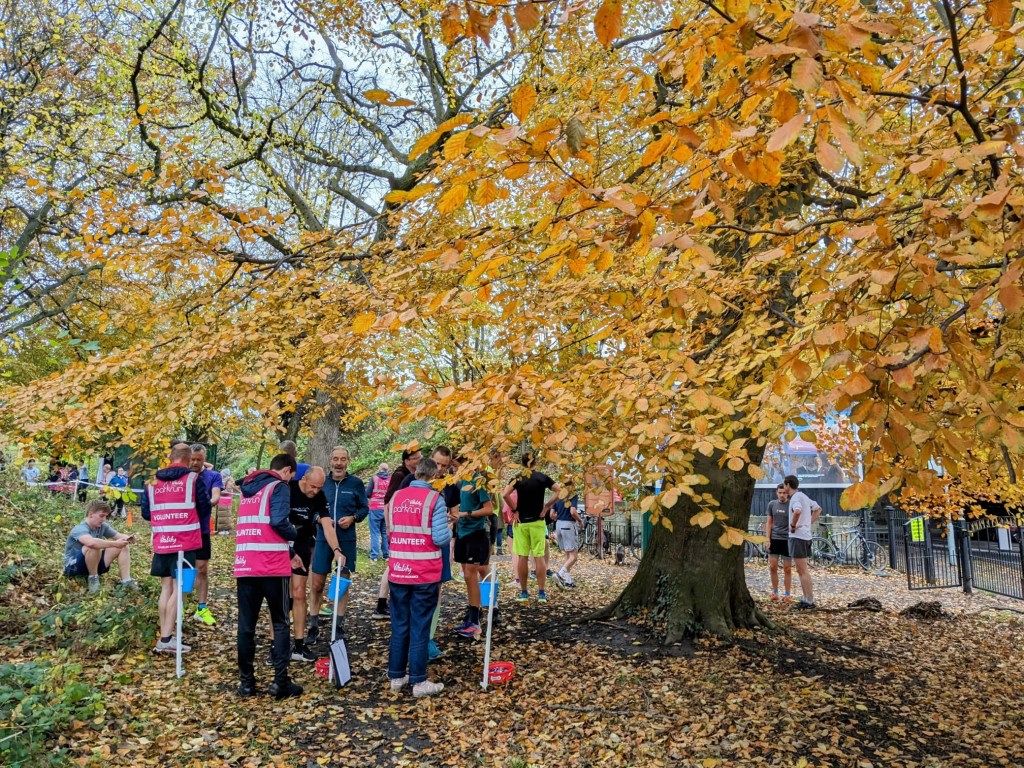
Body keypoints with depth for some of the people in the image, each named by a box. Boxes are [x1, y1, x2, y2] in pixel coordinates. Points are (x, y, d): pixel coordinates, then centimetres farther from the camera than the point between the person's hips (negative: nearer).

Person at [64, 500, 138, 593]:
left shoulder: (102, 526, 0)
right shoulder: (80, 529, -24)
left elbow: (119, 536, 5)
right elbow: (91, 542, -46)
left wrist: (126, 538, -20)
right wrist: (114, 544, -40)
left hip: (94, 565, 8)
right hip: (73, 566, -8)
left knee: (124, 546, -6)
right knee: (94, 546, -36)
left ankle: (126, 581, -14)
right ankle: (93, 578, -16)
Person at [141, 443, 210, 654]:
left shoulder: (152, 481, 9)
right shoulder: (193, 479, -6)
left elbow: (146, 513, 13)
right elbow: (205, 510, -1)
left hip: (161, 543, 5)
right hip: (185, 542, -5)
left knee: (166, 588, 13)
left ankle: (165, 637, 15)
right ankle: (166, 639, -4)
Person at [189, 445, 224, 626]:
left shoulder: (214, 476, -1)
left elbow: (216, 497, -15)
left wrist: (206, 504, -37)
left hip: (201, 529, 0)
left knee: (202, 569, 5)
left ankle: (202, 608, 13)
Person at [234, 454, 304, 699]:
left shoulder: (249, 489, 20)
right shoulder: (279, 487, -5)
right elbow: (278, 522, -20)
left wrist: (288, 553, 28)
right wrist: (294, 533, 2)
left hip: (245, 566, 6)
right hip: (272, 566, -6)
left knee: (246, 625, 9)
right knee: (280, 623, 5)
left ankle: (246, 682, 14)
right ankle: (280, 682, 4)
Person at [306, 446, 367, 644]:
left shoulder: (356, 483, -3)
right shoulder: (321, 482, 0)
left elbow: (364, 508, 4)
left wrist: (353, 518, -14)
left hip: (347, 540, 0)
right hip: (323, 538, 1)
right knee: (316, 584, 3)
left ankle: (339, 626, 22)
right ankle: (313, 626, 18)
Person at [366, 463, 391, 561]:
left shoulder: (374, 478, -7)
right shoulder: (391, 479, 0)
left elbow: (367, 494, -5)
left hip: (375, 509, -2)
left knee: (375, 533, 2)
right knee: (386, 533, 11)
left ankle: (374, 556, -1)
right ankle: (386, 555, 13)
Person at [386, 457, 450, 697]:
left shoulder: (396, 496, 6)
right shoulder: (435, 499, -10)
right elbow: (440, 538, -14)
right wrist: (450, 530, 6)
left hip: (398, 571, 5)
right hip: (425, 573, -4)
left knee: (399, 625, 14)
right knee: (420, 627, 3)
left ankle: (397, 676, 23)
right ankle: (419, 681, 10)